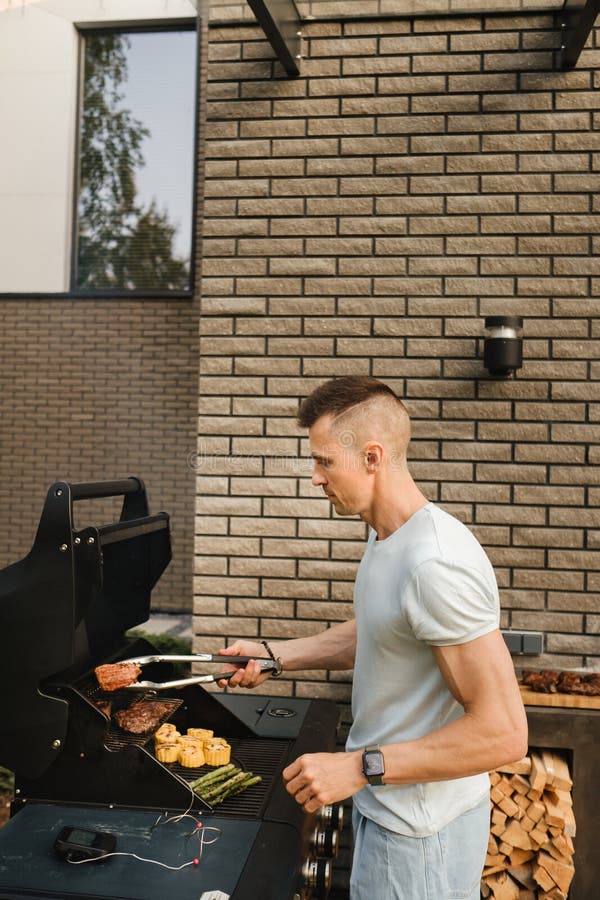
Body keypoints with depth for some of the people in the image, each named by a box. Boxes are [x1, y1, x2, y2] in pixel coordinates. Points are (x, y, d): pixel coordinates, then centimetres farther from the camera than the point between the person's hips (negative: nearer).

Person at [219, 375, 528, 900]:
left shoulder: (435, 564, -30)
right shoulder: (387, 538, 3)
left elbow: (503, 733, -29)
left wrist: (361, 767, -27)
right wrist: (273, 655, 10)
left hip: (418, 833, -9)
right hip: (386, 801, 9)